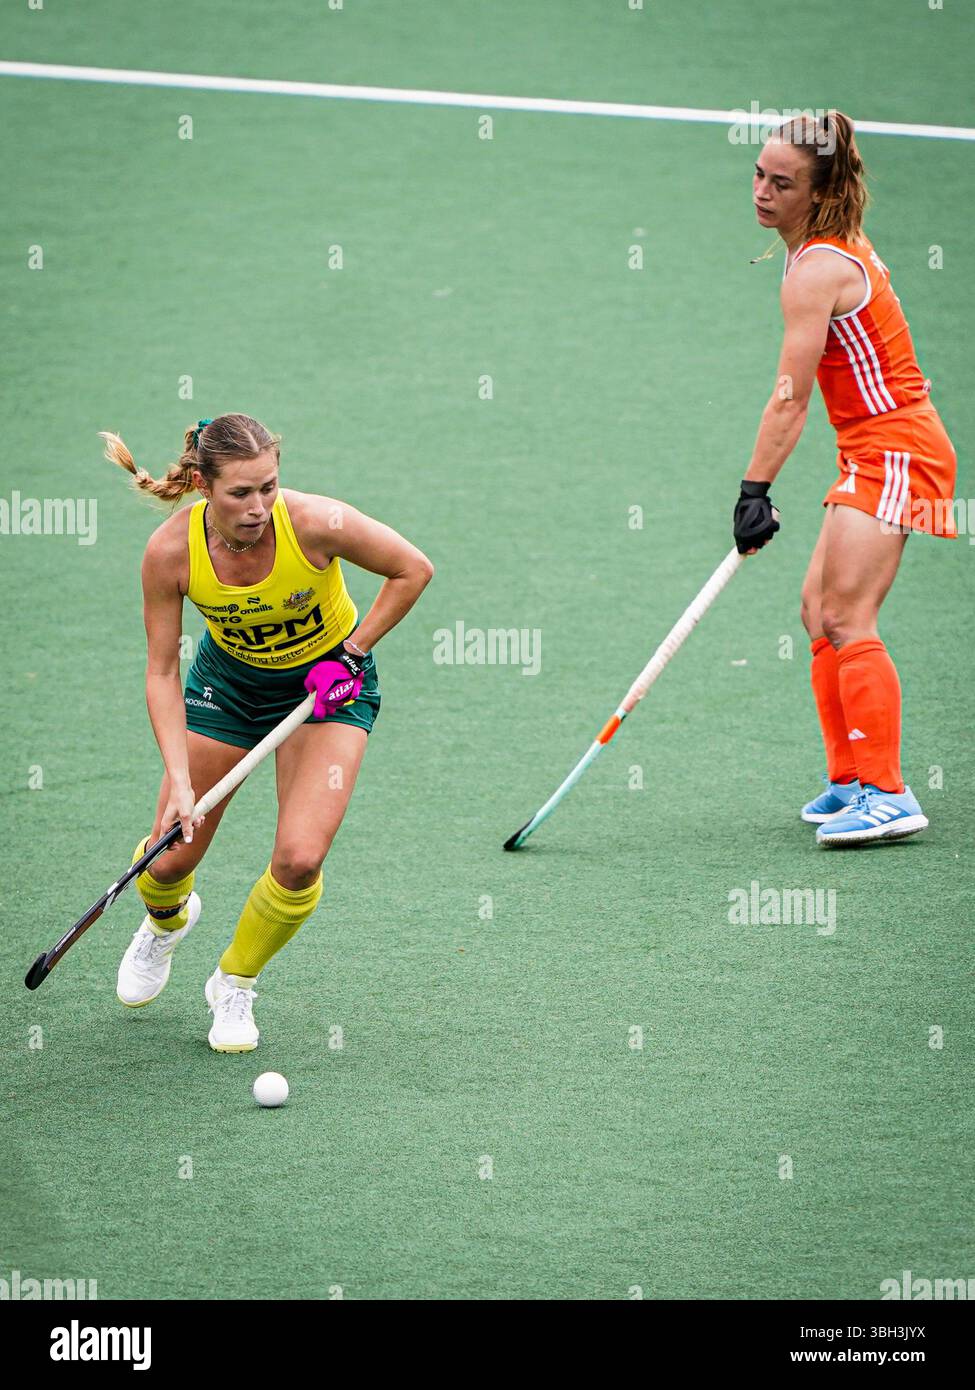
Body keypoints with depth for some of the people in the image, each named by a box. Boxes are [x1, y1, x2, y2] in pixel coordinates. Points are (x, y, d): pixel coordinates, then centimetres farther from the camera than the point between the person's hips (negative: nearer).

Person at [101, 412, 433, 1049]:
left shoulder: (317, 523, -32)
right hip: (228, 678, 2)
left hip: (330, 680, -2)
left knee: (300, 860, -18)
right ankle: (167, 922, 44)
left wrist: (350, 654, -18)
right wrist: (179, 781, -27)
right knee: (170, 859, 3)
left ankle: (235, 984, 12)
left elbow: (414, 569, -16)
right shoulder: (171, 551, -27)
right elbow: (162, 672, -18)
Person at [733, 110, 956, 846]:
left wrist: (756, 489, -21)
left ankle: (887, 795, -19)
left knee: (847, 617, -16)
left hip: (895, 451, -11)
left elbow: (791, 400, -21)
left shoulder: (816, 272, -17)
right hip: (875, 456, 11)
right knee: (820, 610, 11)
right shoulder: (846, 247, 12)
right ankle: (850, 782, 13)